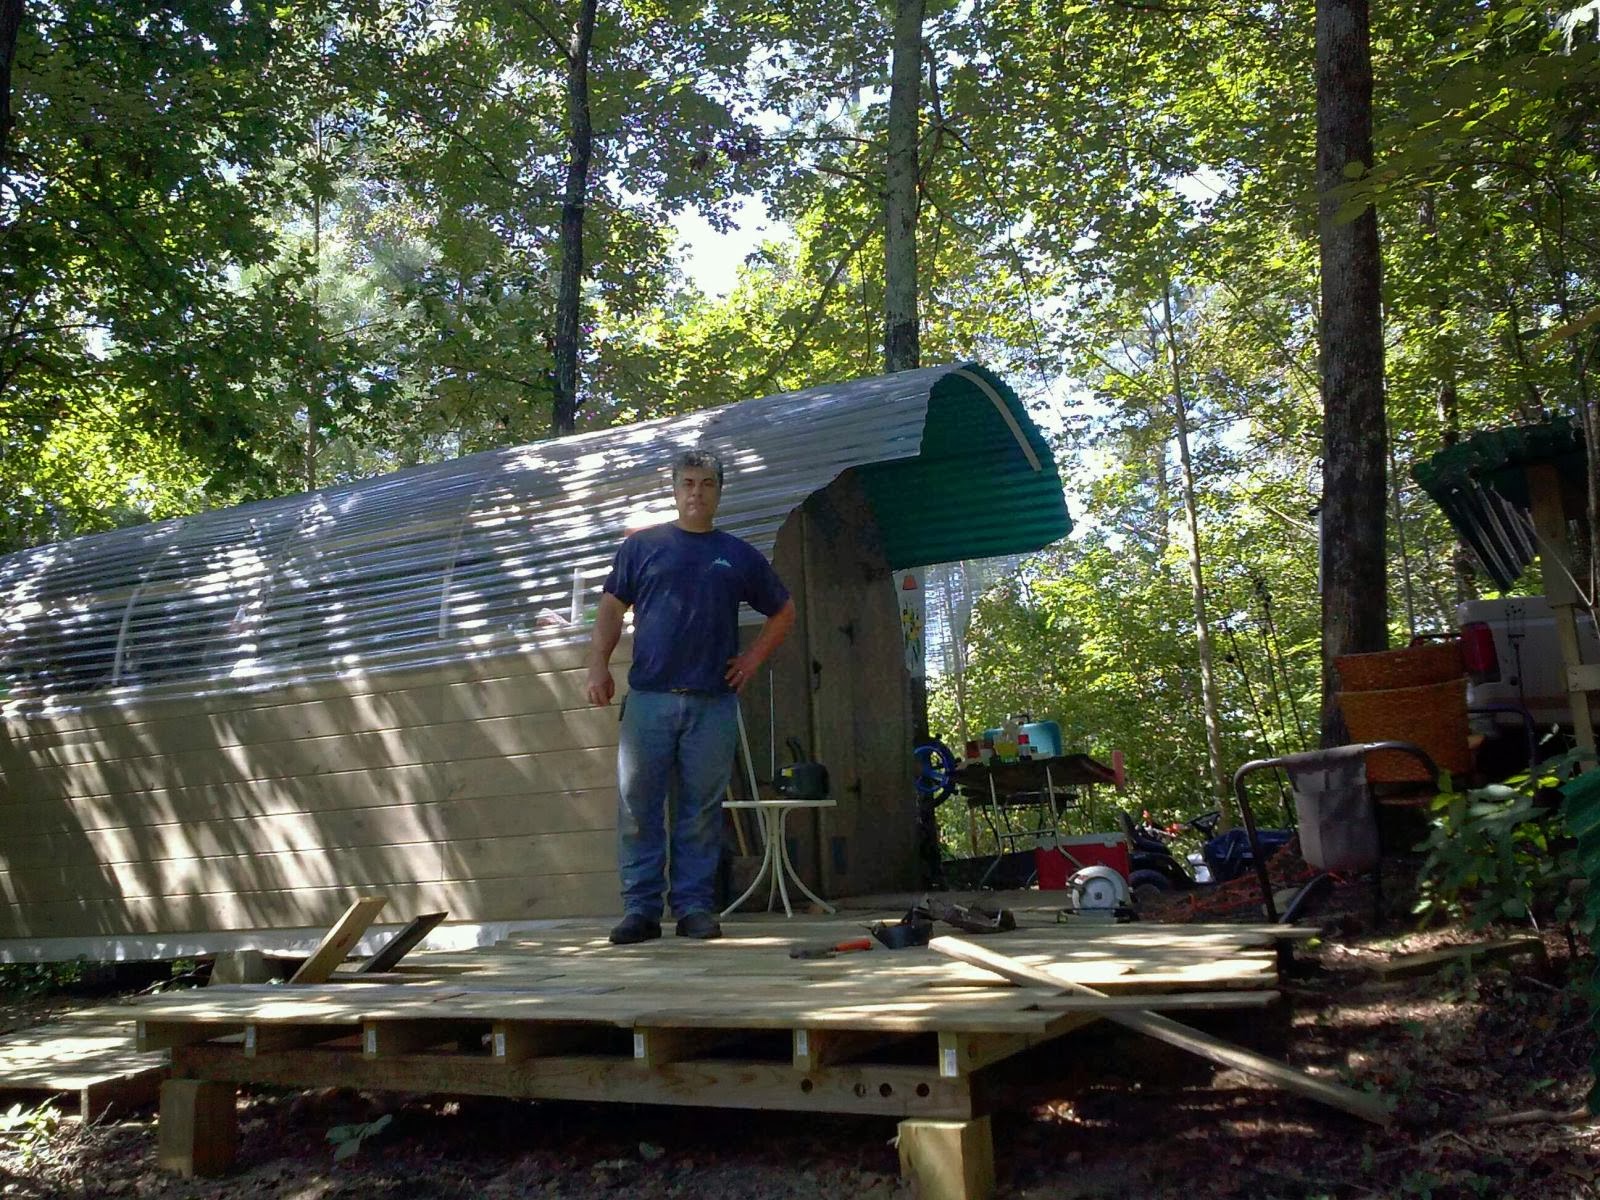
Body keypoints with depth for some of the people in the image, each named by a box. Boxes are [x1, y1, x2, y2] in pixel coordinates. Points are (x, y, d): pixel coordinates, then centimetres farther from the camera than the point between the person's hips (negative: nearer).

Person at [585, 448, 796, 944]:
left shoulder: (740, 555, 14)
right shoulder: (642, 546, 10)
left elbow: (783, 611, 24)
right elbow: (612, 607, 8)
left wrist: (753, 658, 11)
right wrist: (599, 665, -5)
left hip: (713, 703, 1)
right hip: (649, 698, -1)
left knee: (701, 811, 3)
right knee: (638, 808, -2)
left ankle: (695, 907, 10)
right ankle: (641, 908, 5)